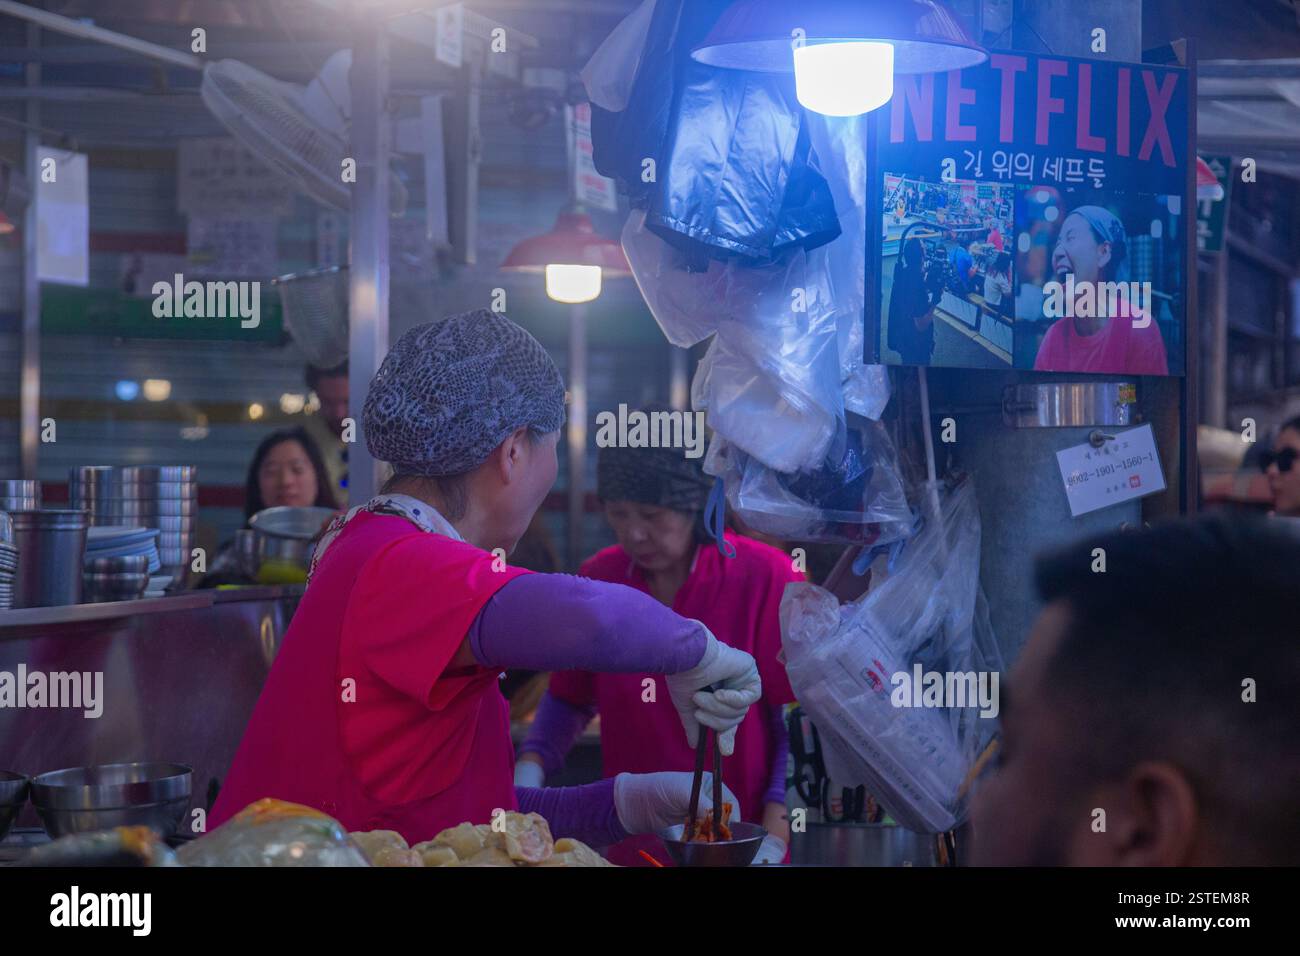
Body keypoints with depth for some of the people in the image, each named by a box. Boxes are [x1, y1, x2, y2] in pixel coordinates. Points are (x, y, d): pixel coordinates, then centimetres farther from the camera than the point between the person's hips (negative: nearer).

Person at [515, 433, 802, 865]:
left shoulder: (765, 577, -12)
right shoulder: (598, 577, -1)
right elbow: (569, 700, 11)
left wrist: (773, 842, -19)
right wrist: (529, 769, -6)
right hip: (633, 848, 4)